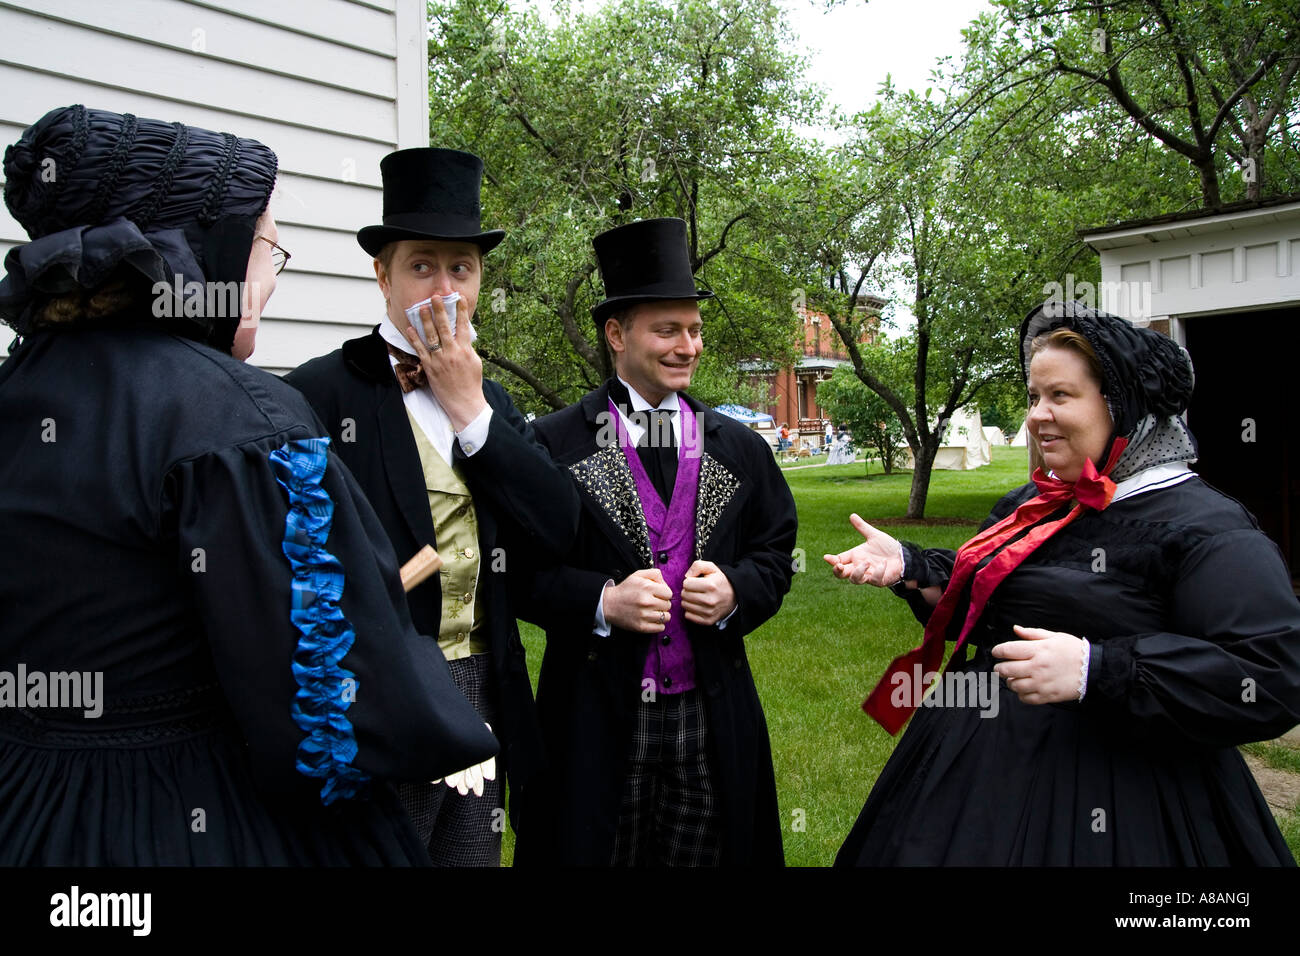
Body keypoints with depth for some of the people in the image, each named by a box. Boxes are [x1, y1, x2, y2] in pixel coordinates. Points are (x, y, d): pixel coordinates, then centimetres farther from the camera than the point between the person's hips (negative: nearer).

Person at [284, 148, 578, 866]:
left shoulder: (490, 400, 11)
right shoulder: (319, 394, -9)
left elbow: (558, 527, -2)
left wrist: (469, 409, -7)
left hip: (481, 697, 6)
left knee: (472, 857, 18)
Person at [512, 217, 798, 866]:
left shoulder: (740, 448, 9)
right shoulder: (553, 443, -3)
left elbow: (775, 554, 12)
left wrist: (734, 592, -8)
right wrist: (602, 601, -18)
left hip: (713, 717, 3)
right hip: (593, 720, -2)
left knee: (705, 850, 10)